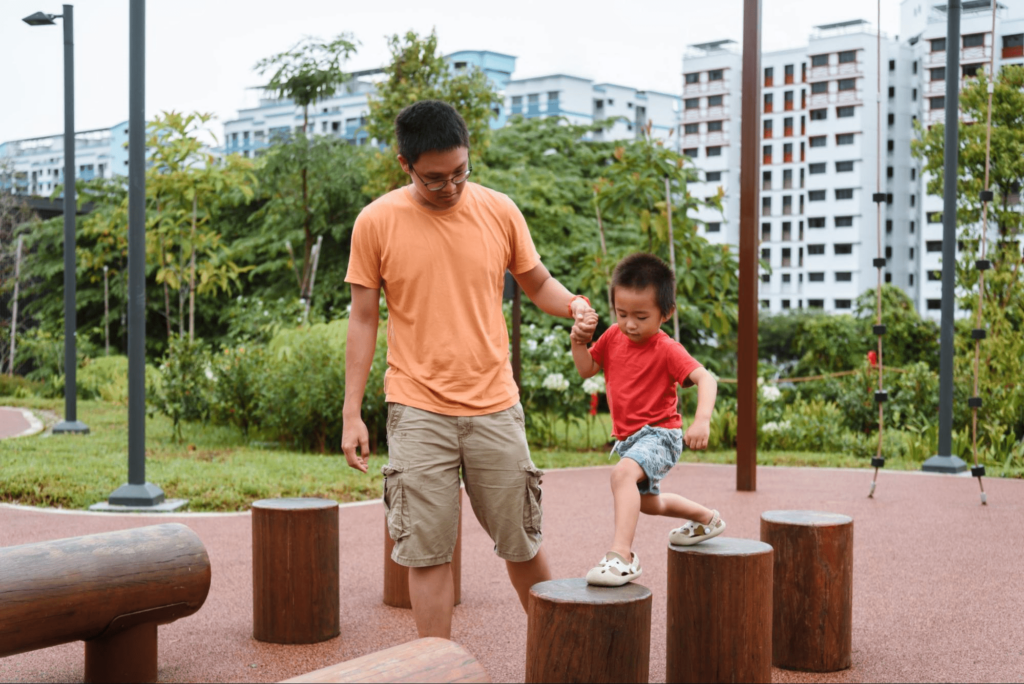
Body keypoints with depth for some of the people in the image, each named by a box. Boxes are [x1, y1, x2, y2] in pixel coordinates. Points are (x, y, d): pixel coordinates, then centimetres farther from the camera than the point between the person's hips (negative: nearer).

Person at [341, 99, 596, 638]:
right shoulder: (376, 222, -2)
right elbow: (363, 319, 2)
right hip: (418, 411, -1)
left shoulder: (499, 211, 2)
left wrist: (572, 304, -9)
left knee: (521, 544, 10)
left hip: (494, 406, 2)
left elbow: (536, 283, 14)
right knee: (426, 551, 0)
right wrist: (351, 414, -1)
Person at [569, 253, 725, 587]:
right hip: (629, 438, 9)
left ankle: (621, 556, -43)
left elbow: (705, 378, -31)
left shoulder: (667, 349, -20)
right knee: (648, 503, 29)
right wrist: (579, 341, -9)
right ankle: (707, 518, 54)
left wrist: (702, 420, -47)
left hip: (659, 434, -9)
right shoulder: (613, 337, 0)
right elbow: (587, 369, 11)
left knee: (623, 473, -38)